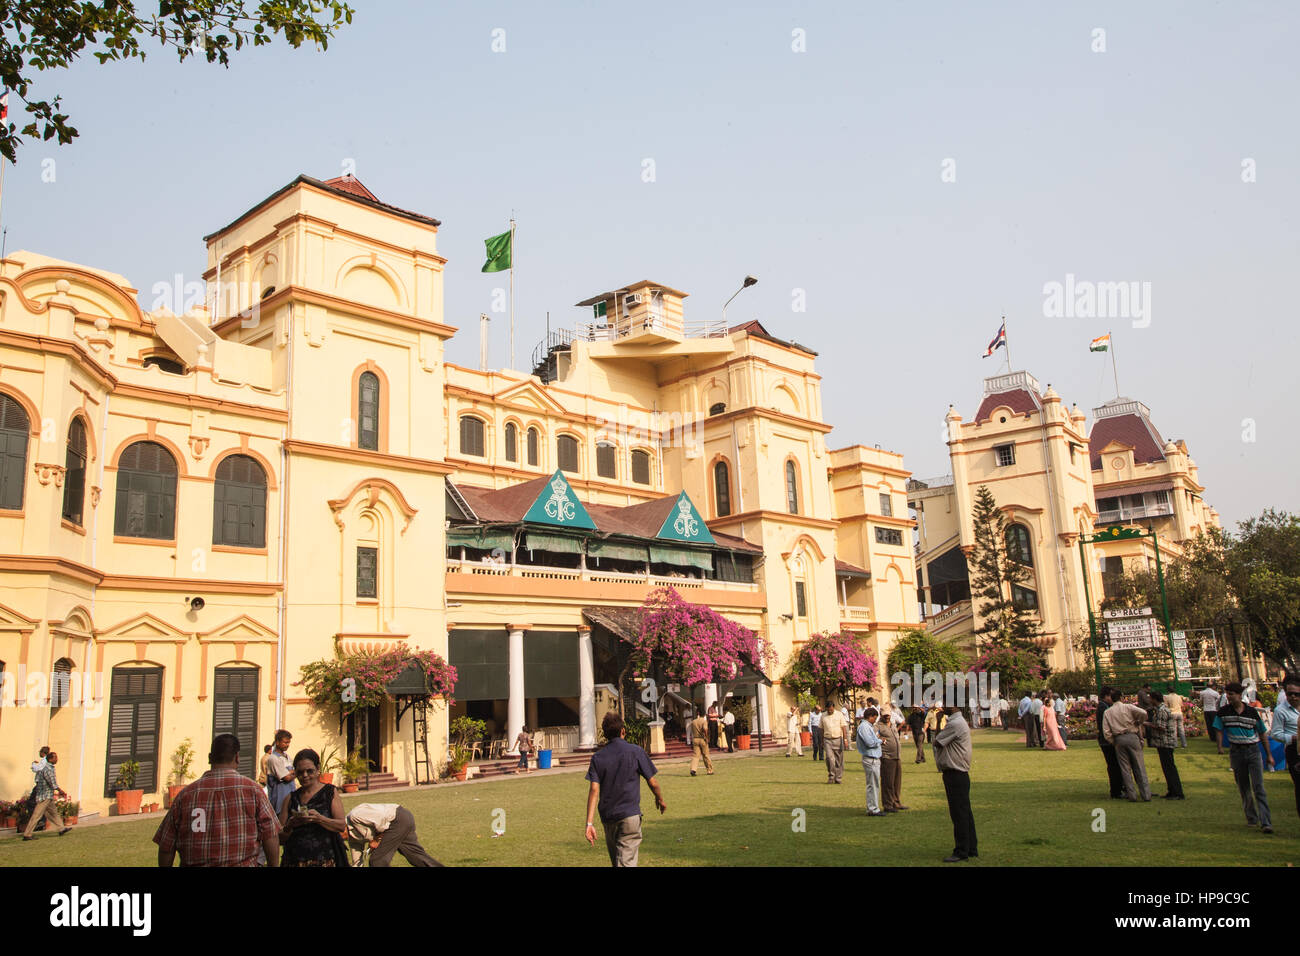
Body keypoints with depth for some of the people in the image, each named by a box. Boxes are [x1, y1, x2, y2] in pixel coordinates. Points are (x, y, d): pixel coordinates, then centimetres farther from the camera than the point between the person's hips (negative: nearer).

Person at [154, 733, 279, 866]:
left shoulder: (185, 794, 1)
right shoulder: (252, 790, -5)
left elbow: (165, 847, 5)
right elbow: (271, 837, -5)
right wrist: (274, 865, 5)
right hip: (242, 864, -2)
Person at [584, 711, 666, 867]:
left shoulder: (597, 757, 3)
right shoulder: (635, 751, -4)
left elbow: (594, 789, -7)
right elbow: (652, 783, 0)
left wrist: (590, 823, -9)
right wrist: (660, 799, 21)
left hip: (607, 817, 4)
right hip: (630, 815, -4)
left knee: (615, 860, 21)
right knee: (626, 862, -8)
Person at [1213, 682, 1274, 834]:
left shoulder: (1252, 712, -2)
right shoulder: (1223, 712, 1)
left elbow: (1262, 733, 7)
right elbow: (1220, 731, 7)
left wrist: (1269, 755, 9)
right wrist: (1220, 747, -11)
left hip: (1253, 751, -2)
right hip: (1236, 753, 2)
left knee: (1258, 787, -9)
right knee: (1243, 788, 10)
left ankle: (1266, 822, -11)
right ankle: (1251, 818, 24)